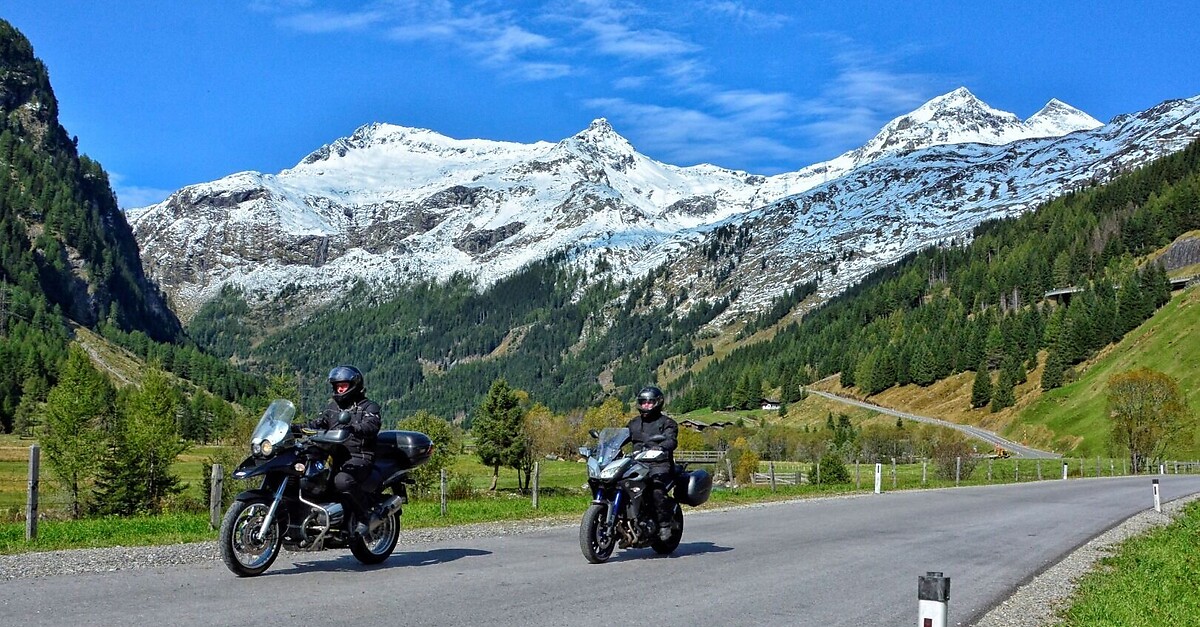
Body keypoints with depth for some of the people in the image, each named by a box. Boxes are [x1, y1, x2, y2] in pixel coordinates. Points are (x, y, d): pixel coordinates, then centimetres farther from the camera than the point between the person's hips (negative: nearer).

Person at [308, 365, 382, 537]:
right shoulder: (333, 407, 24)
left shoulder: (368, 406, 4)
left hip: (360, 457, -7)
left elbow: (371, 426, -16)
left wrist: (352, 428, -37)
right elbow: (317, 423, 15)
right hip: (338, 459, 7)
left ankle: (367, 516, -19)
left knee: (342, 480, -36)